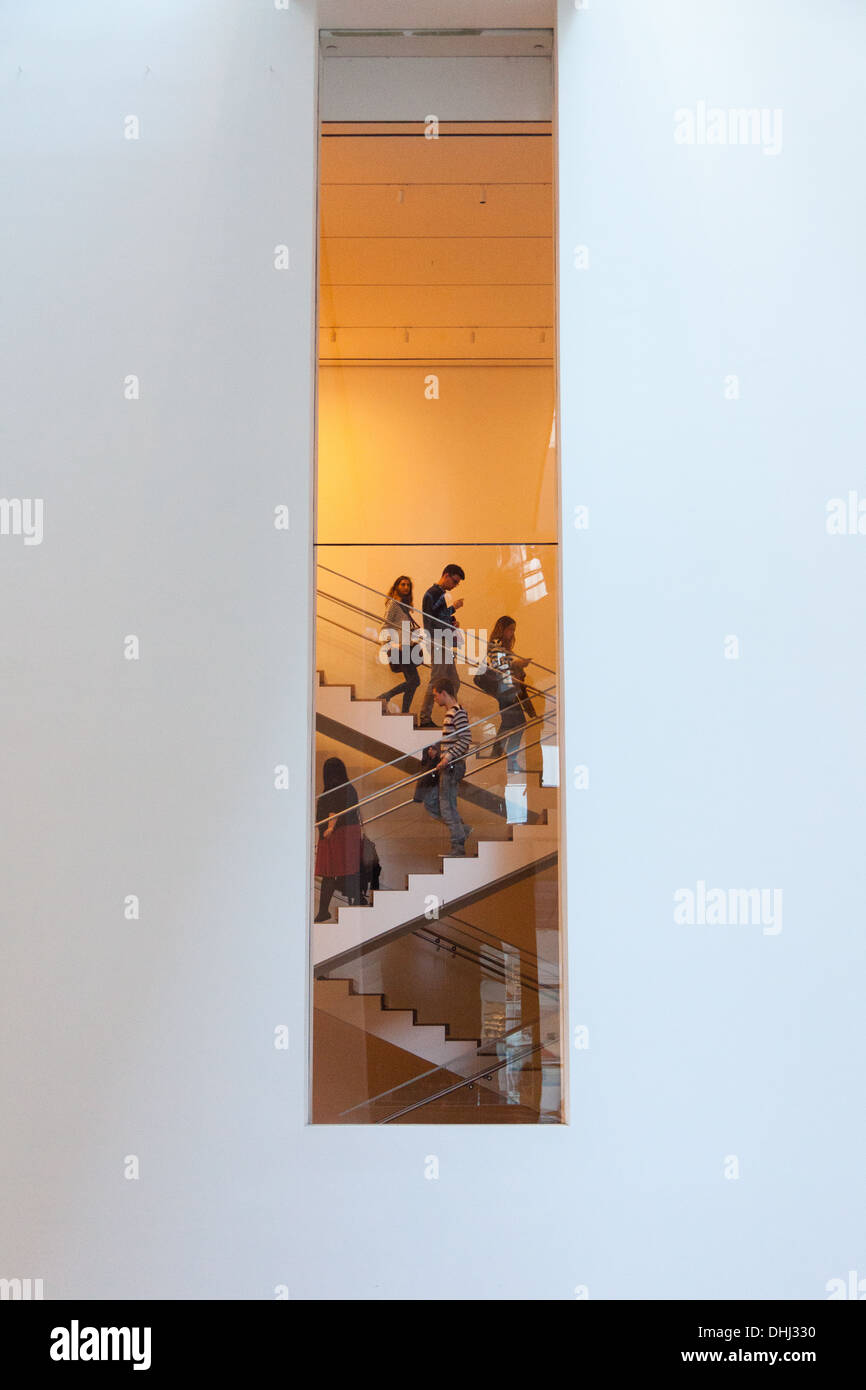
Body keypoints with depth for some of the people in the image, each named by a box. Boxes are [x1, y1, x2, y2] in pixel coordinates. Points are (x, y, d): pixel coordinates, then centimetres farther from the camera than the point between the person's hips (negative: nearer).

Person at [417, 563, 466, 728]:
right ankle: (425, 719, -5)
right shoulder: (432, 594, -10)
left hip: (445, 645, 10)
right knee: (436, 682, -9)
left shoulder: (440, 594, 20)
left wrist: (452, 622, 8)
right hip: (437, 644, -10)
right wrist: (453, 608, -15)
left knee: (454, 683, 10)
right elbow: (432, 619, -20)